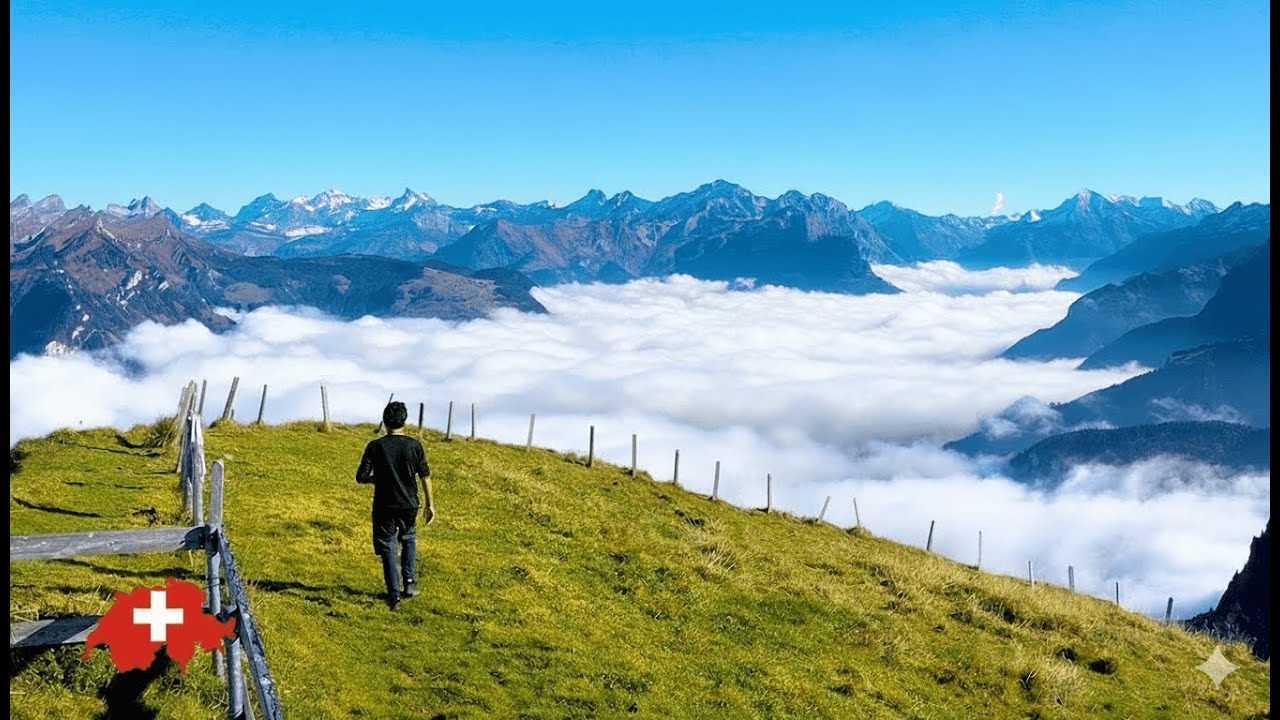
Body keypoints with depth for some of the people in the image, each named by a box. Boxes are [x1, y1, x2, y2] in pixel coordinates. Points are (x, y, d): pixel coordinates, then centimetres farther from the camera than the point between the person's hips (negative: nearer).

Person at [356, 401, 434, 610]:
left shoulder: (375, 447, -9)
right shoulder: (414, 445, -6)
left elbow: (361, 477, -9)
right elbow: (425, 476, -2)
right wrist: (430, 505, 6)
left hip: (384, 506, -2)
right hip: (409, 505, 2)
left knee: (388, 549, 6)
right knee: (409, 540, 27)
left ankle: (394, 596, 2)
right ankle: (409, 583, 19)